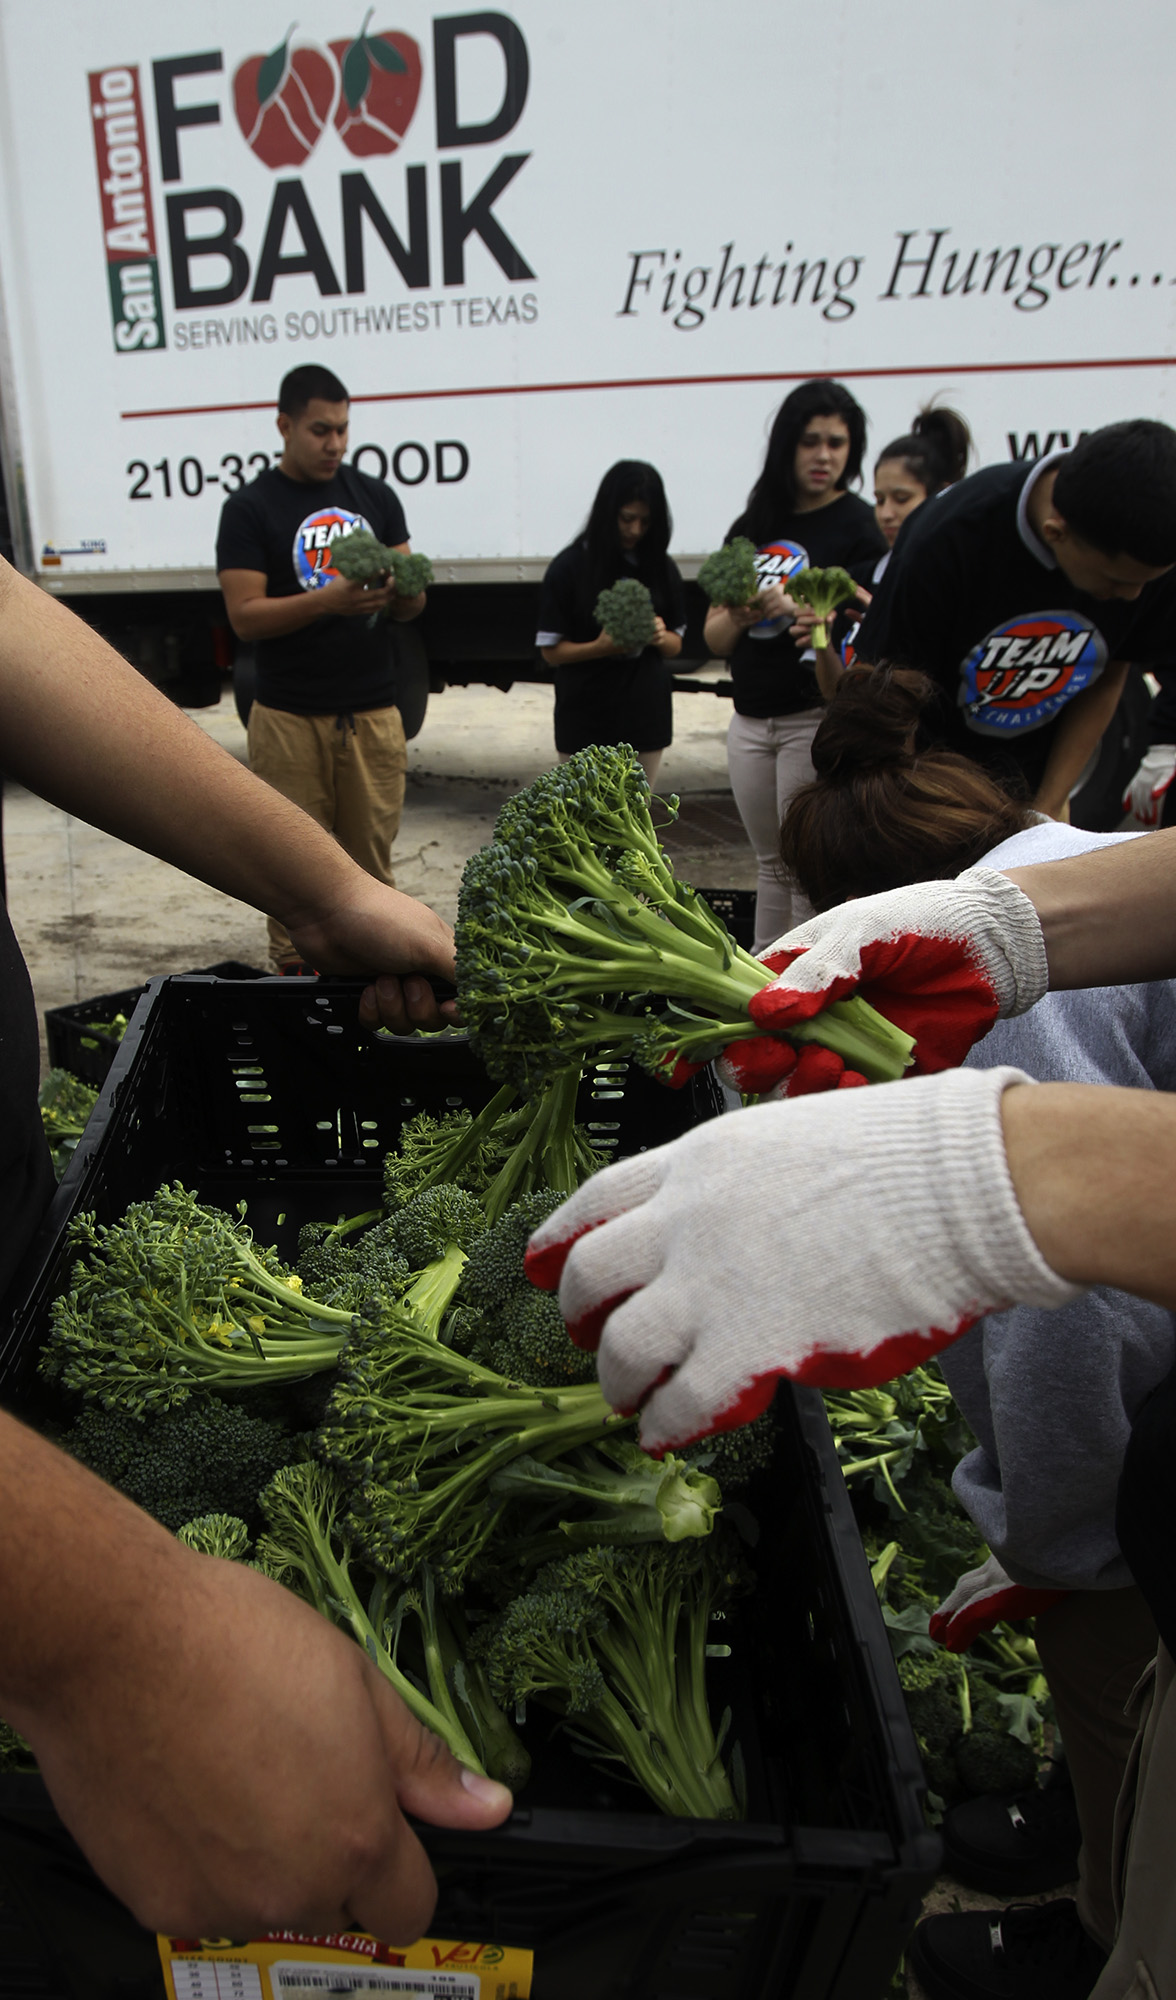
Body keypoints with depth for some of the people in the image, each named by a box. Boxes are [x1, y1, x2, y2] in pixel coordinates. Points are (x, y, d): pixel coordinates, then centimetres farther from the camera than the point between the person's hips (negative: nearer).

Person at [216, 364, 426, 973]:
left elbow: (411, 606, 11)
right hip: (290, 717, -3)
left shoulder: (375, 497, 12)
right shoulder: (250, 508, 1)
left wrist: (401, 589, -14)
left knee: (372, 857, 6)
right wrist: (328, 600, -22)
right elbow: (245, 615, -8)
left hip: (373, 712, 3)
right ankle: (295, 978, 13)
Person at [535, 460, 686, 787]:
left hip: (646, 719, 3)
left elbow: (675, 646, 11)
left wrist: (661, 637, -13)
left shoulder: (661, 568, 7)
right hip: (585, 724, -3)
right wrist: (600, 647, -23)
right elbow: (551, 650, -5)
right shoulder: (570, 566, -4)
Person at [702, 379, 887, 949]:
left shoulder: (859, 525, -3)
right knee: (770, 867, 14)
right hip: (750, 720, 6)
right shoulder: (753, 528, 13)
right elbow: (715, 640, 10)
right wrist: (740, 615, -11)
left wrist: (797, 610, -25)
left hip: (816, 720, -6)